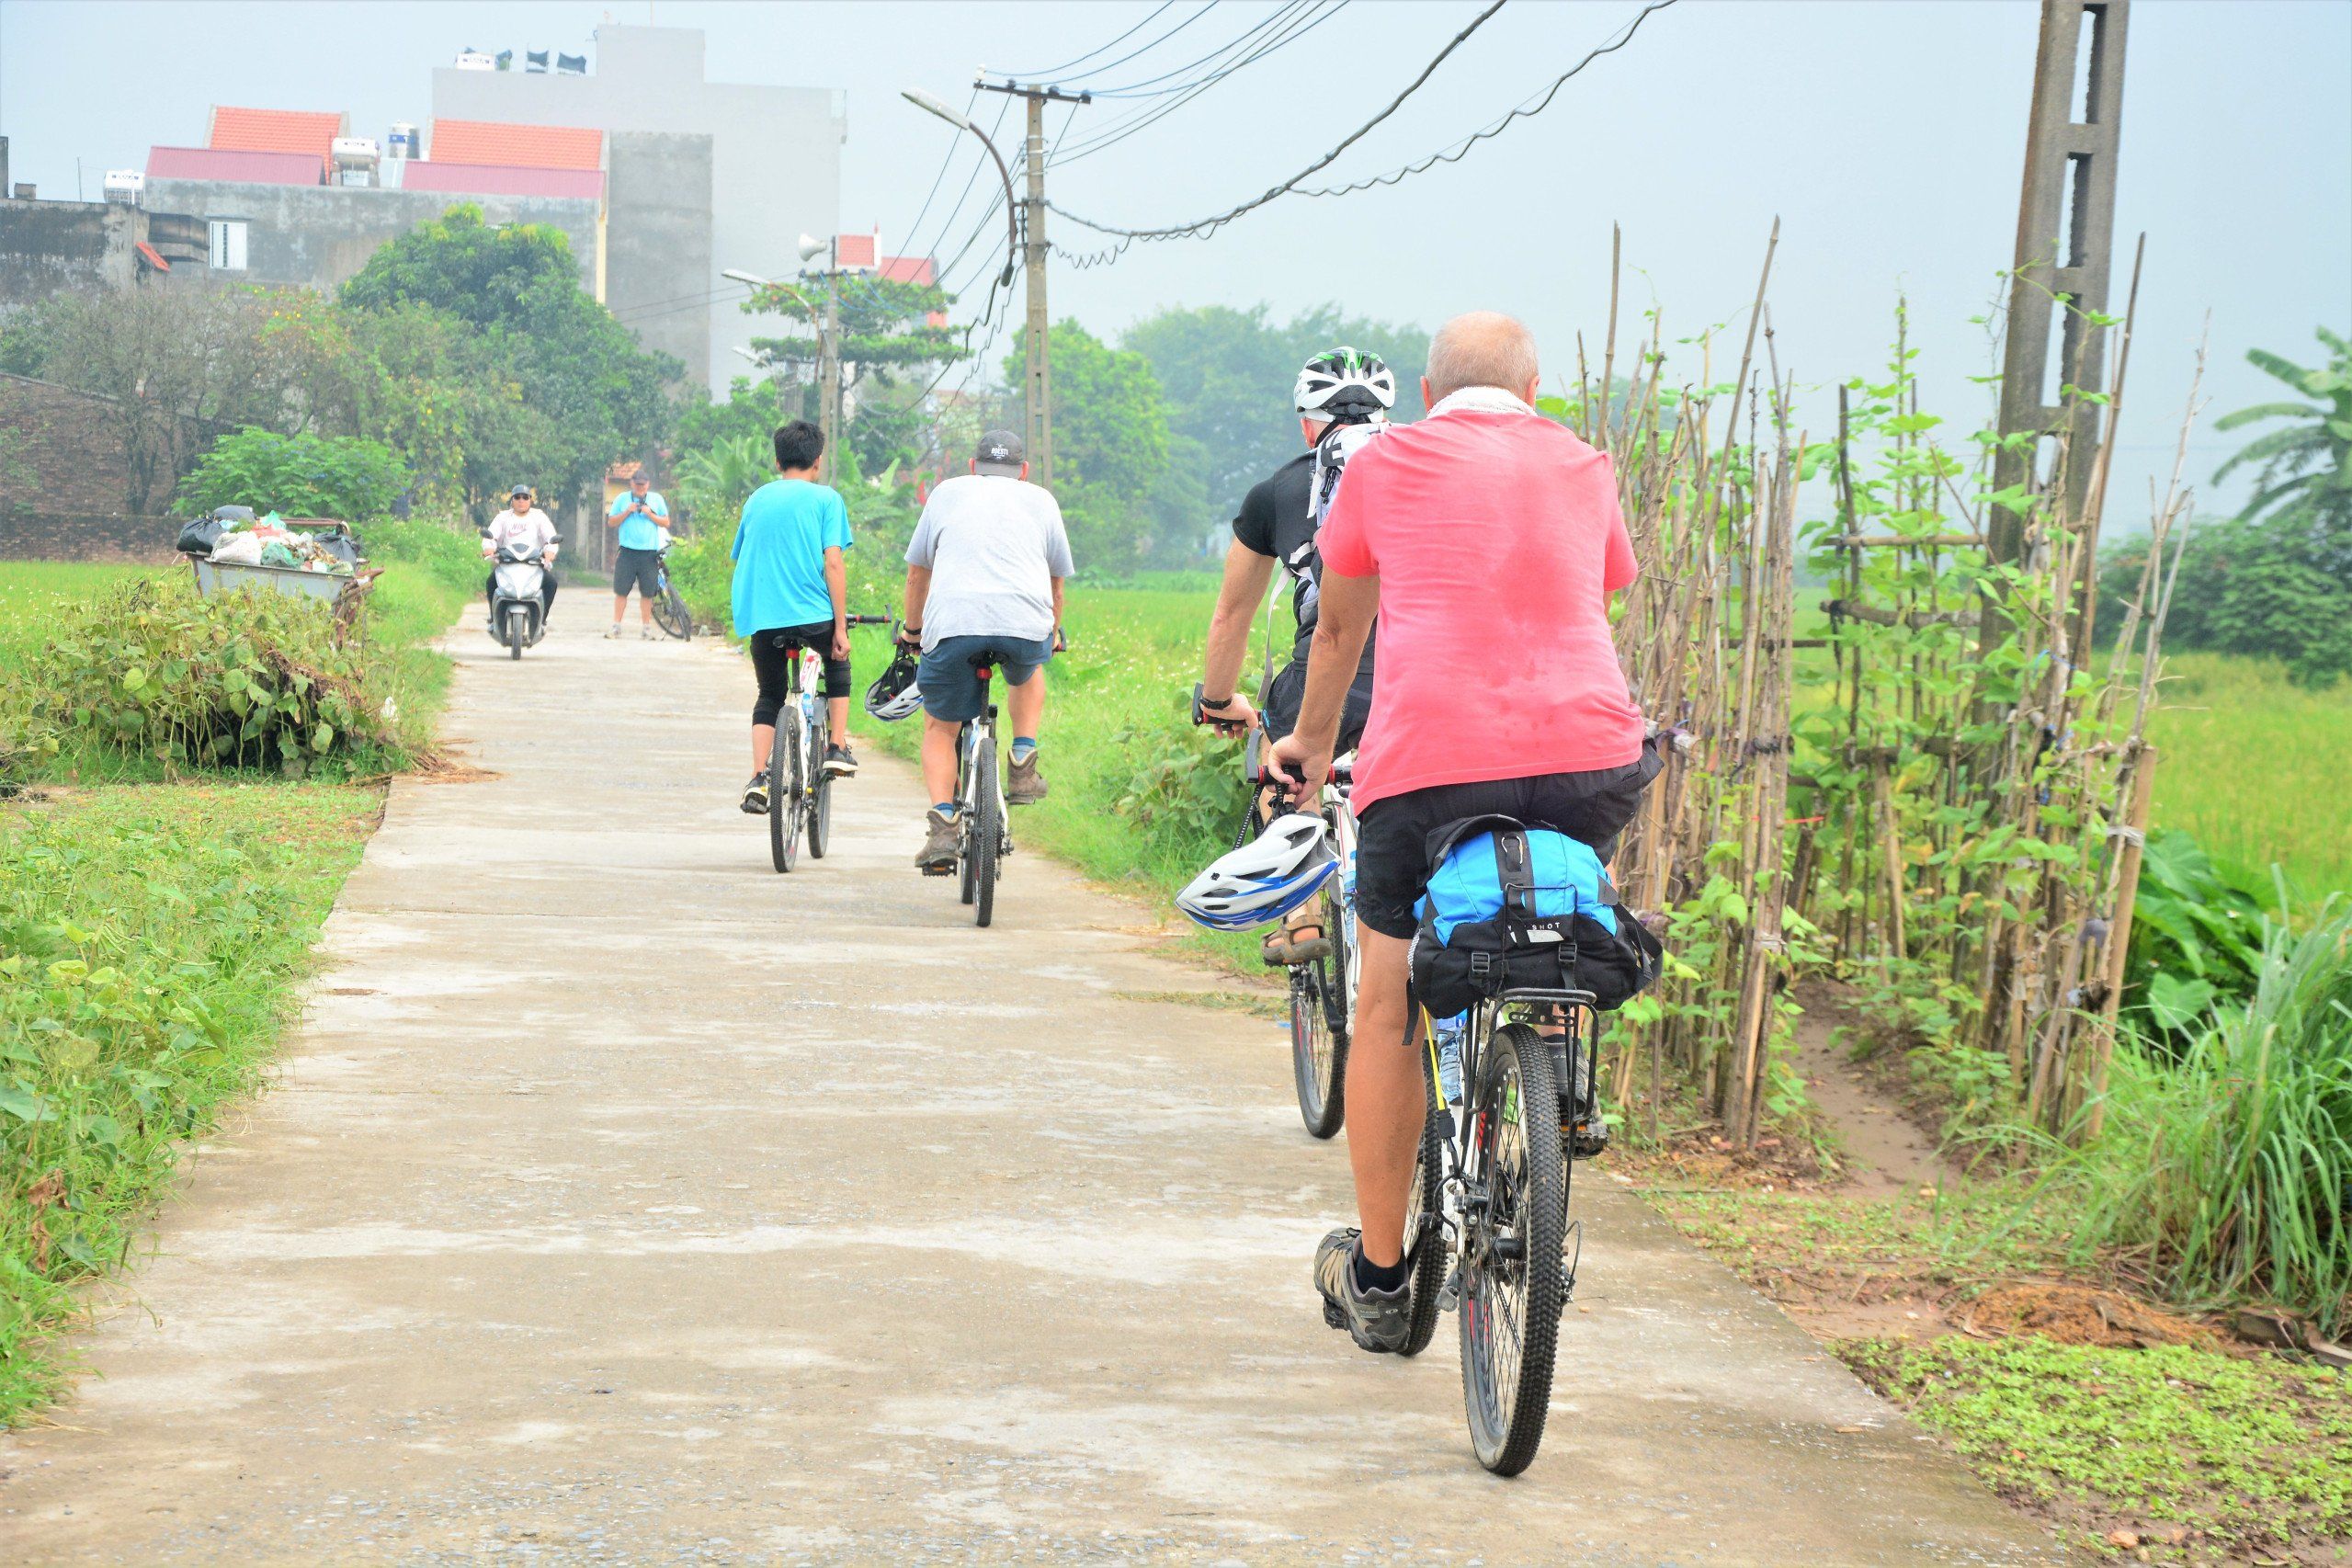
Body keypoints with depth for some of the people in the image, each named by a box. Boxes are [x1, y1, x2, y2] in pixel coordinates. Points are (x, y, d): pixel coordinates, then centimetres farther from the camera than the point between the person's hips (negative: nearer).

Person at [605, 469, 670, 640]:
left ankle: (646, 628, 10)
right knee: (621, 591, -3)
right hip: (627, 552, 0)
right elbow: (611, 522, 7)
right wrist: (627, 512, -7)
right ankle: (616, 627, 2)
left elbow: (666, 523, 9)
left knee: (647, 593, 2)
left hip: (649, 553, 1)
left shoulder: (656, 499, 11)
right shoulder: (622, 499, 9)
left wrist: (650, 515, -6)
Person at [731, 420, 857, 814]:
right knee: (837, 662, 28)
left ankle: (758, 778, -2)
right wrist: (840, 628, -5)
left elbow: (739, 558, 21)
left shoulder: (758, 498, 16)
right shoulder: (825, 497, 2)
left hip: (760, 617, 3)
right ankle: (838, 749, 21)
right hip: (812, 614, -3)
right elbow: (832, 563, -6)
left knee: (770, 696, 17)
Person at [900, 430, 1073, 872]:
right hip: (1025, 623, 1)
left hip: (952, 622, -1)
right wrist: (1053, 632, 53)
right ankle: (1023, 764, 21)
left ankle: (942, 824, -2)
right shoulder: (1041, 499, 26)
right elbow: (1056, 580, 35)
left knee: (939, 727, 17)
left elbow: (917, 572, 31)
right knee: (1028, 669, 36)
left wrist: (912, 630, 46)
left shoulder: (948, 492, 25)